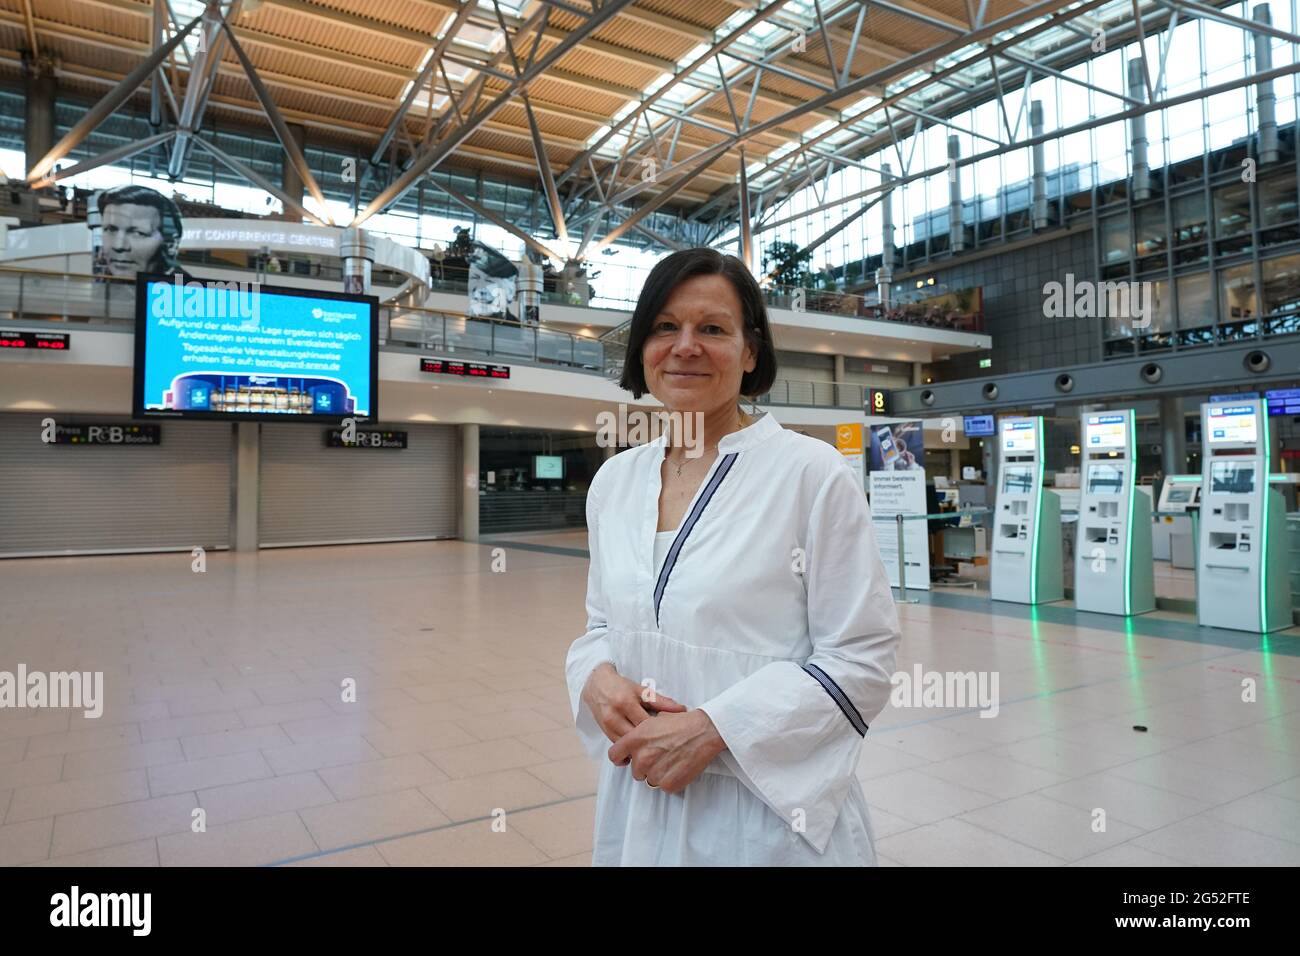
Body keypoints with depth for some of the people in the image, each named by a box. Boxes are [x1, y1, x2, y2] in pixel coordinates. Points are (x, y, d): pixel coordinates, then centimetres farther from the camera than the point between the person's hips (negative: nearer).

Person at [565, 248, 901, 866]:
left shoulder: (812, 473, -13)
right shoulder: (613, 480, 2)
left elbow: (862, 660, -12)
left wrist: (711, 726, -20)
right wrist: (599, 678, -10)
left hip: (772, 813, -4)